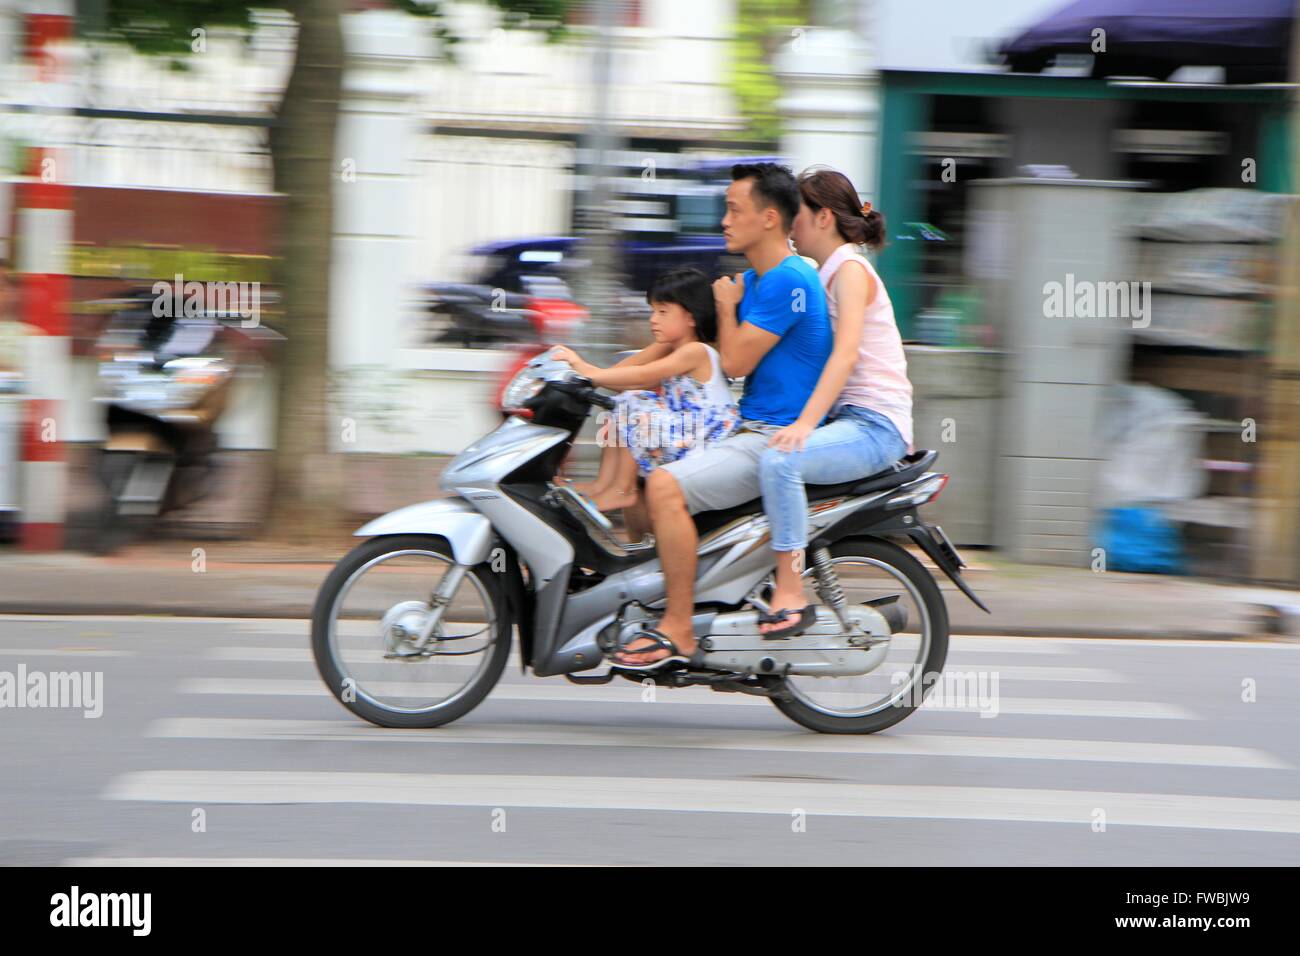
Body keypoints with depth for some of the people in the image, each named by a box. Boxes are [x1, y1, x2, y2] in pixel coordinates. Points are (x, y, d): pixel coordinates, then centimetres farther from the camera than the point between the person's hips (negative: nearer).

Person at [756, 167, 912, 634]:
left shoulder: (850, 269, -10)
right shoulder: (825, 274, 20)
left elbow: (847, 353, -23)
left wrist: (806, 421, -32)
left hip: (876, 425, -11)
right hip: (848, 419, 11)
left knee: (780, 461, -32)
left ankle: (790, 595, -30)